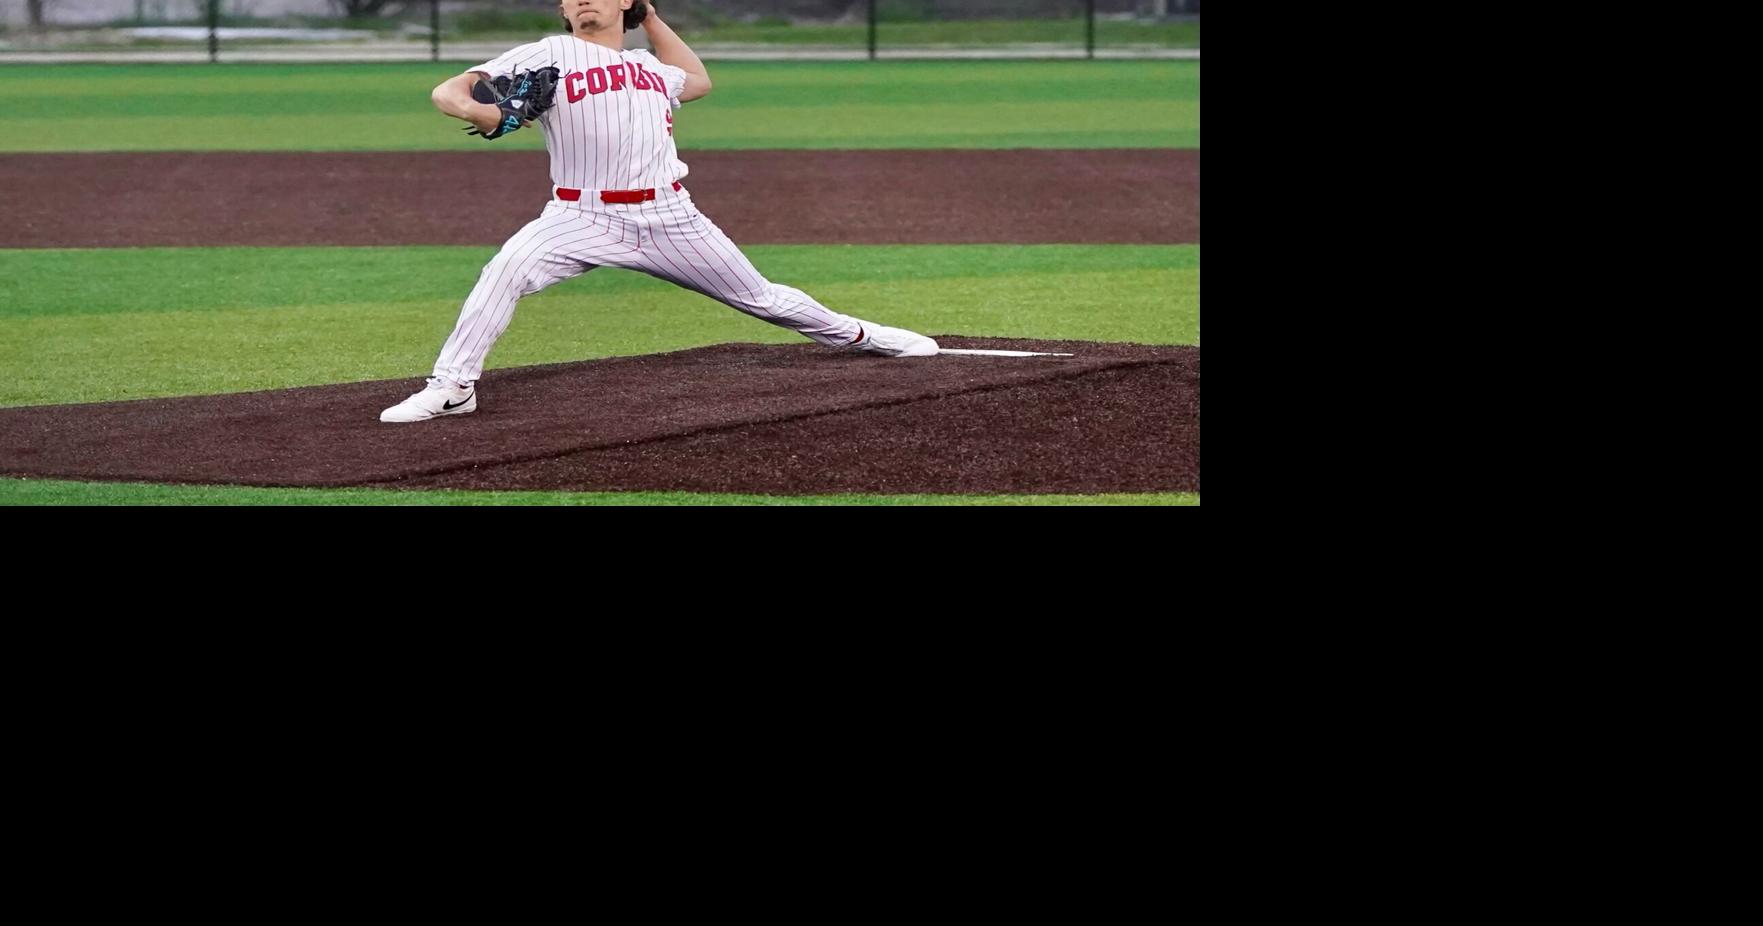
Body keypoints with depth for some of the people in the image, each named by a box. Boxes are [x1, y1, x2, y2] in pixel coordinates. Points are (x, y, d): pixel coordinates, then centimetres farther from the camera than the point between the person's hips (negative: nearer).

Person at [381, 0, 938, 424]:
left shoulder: (650, 66, 18)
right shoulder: (547, 57, 1)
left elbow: (698, 81, 41)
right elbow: (447, 92, -7)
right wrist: (475, 109, -32)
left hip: (669, 217, 4)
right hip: (583, 216, -4)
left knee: (761, 298, 12)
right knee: (506, 270, -30)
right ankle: (452, 387, -24)